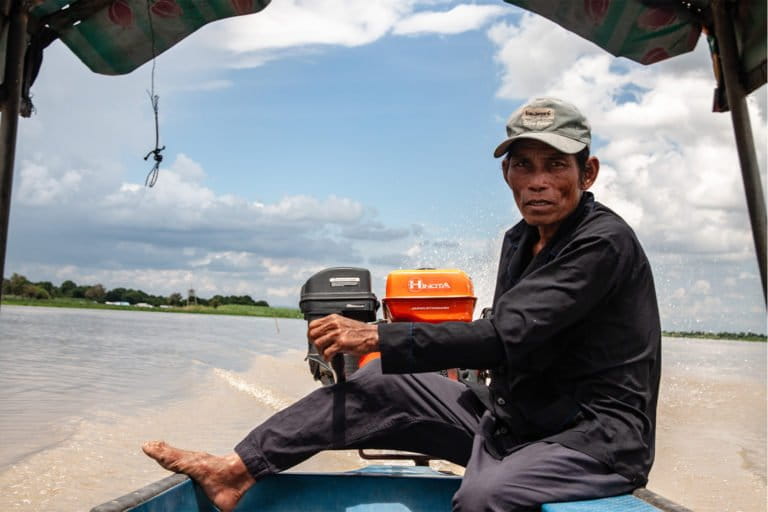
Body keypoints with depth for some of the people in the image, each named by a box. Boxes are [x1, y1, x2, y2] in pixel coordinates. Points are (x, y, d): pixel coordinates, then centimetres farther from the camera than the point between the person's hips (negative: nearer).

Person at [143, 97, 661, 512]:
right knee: (384, 385, -6)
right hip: (513, 417, 7)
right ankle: (238, 469, -2)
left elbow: (504, 336, -28)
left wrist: (376, 336, -25)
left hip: (599, 434, -6)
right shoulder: (519, 240, 8)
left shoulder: (604, 242, -18)